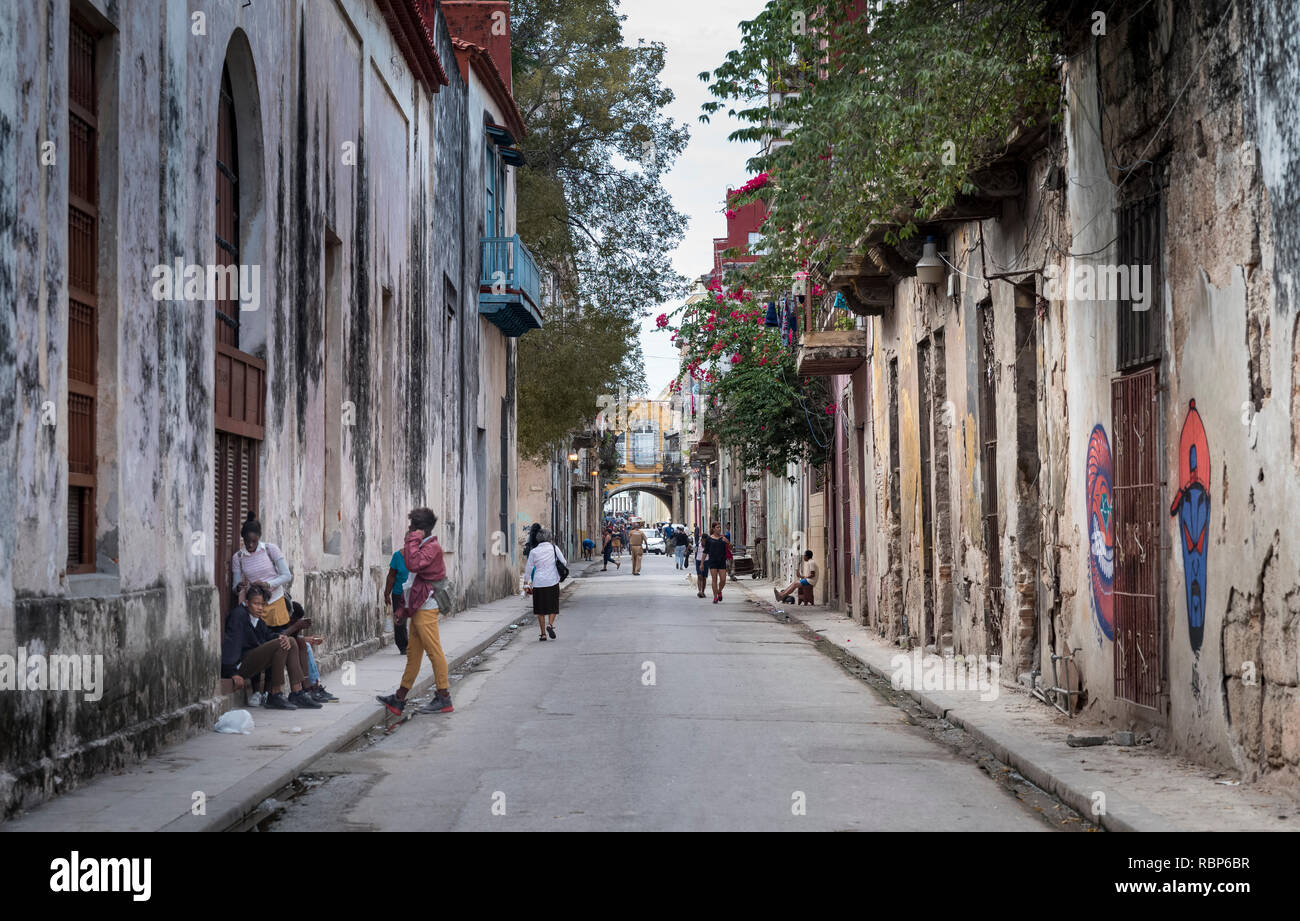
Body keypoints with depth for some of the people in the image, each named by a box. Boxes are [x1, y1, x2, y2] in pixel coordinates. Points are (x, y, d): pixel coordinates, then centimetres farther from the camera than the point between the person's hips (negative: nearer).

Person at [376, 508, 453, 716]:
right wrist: (405, 607, 24)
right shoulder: (423, 547, 20)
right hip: (418, 609, 10)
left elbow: (414, 565, -30)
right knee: (412, 653, 10)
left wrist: (413, 540, -18)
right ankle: (399, 699, 13)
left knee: (434, 651, -6)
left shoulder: (432, 547, -12)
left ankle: (443, 699, -2)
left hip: (426, 609, -10)